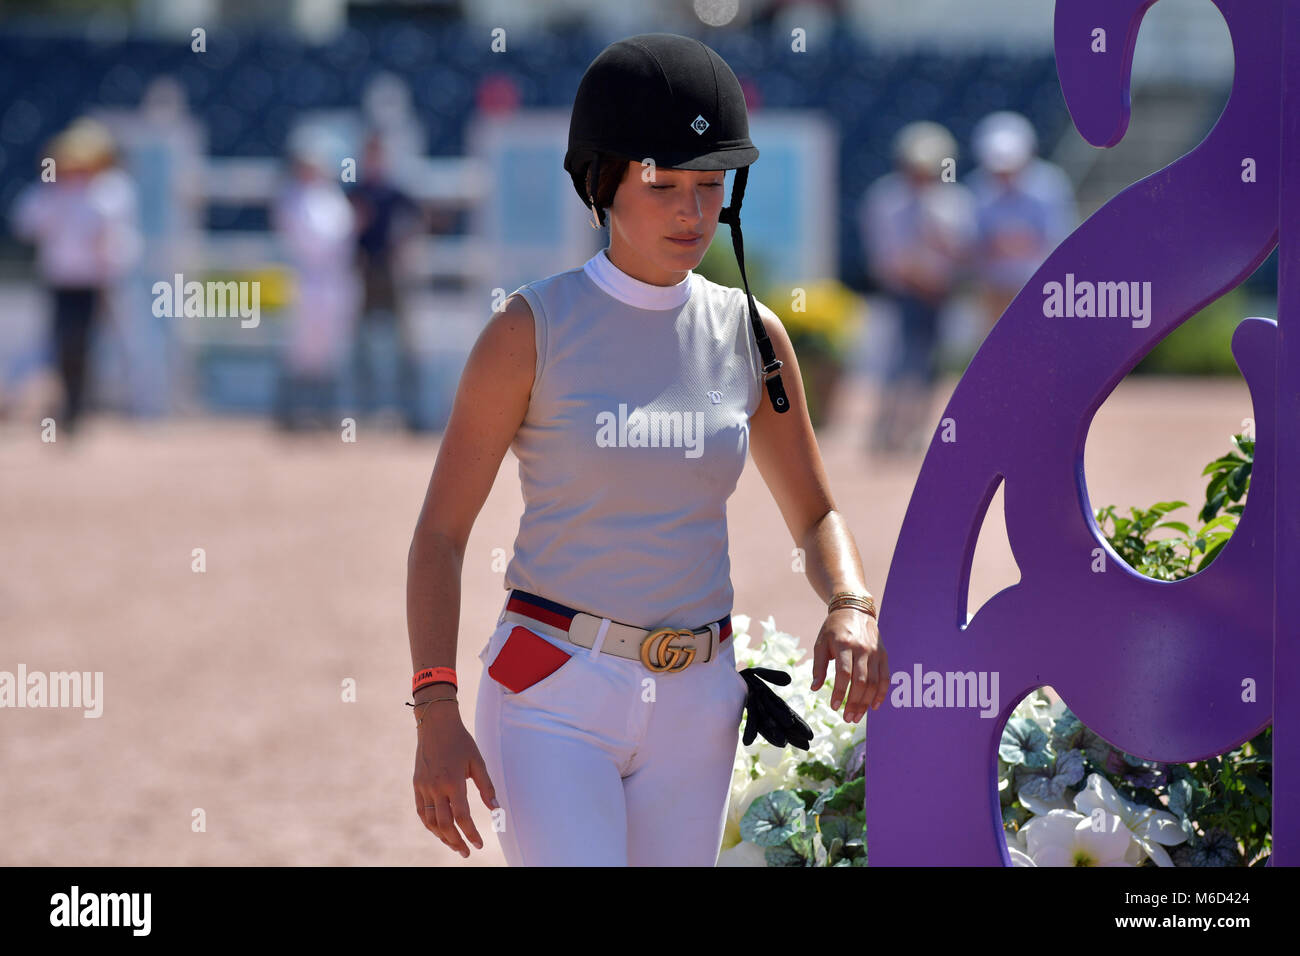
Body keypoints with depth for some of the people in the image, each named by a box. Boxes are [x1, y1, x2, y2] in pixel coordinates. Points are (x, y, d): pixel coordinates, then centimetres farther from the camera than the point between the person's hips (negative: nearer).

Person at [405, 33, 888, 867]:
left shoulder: (751, 336, 5)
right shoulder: (532, 330, -7)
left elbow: (815, 517, 13)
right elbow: (440, 531, -7)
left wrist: (852, 609, -10)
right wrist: (436, 717, -17)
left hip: (692, 707, 5)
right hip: (553, 702, -5)